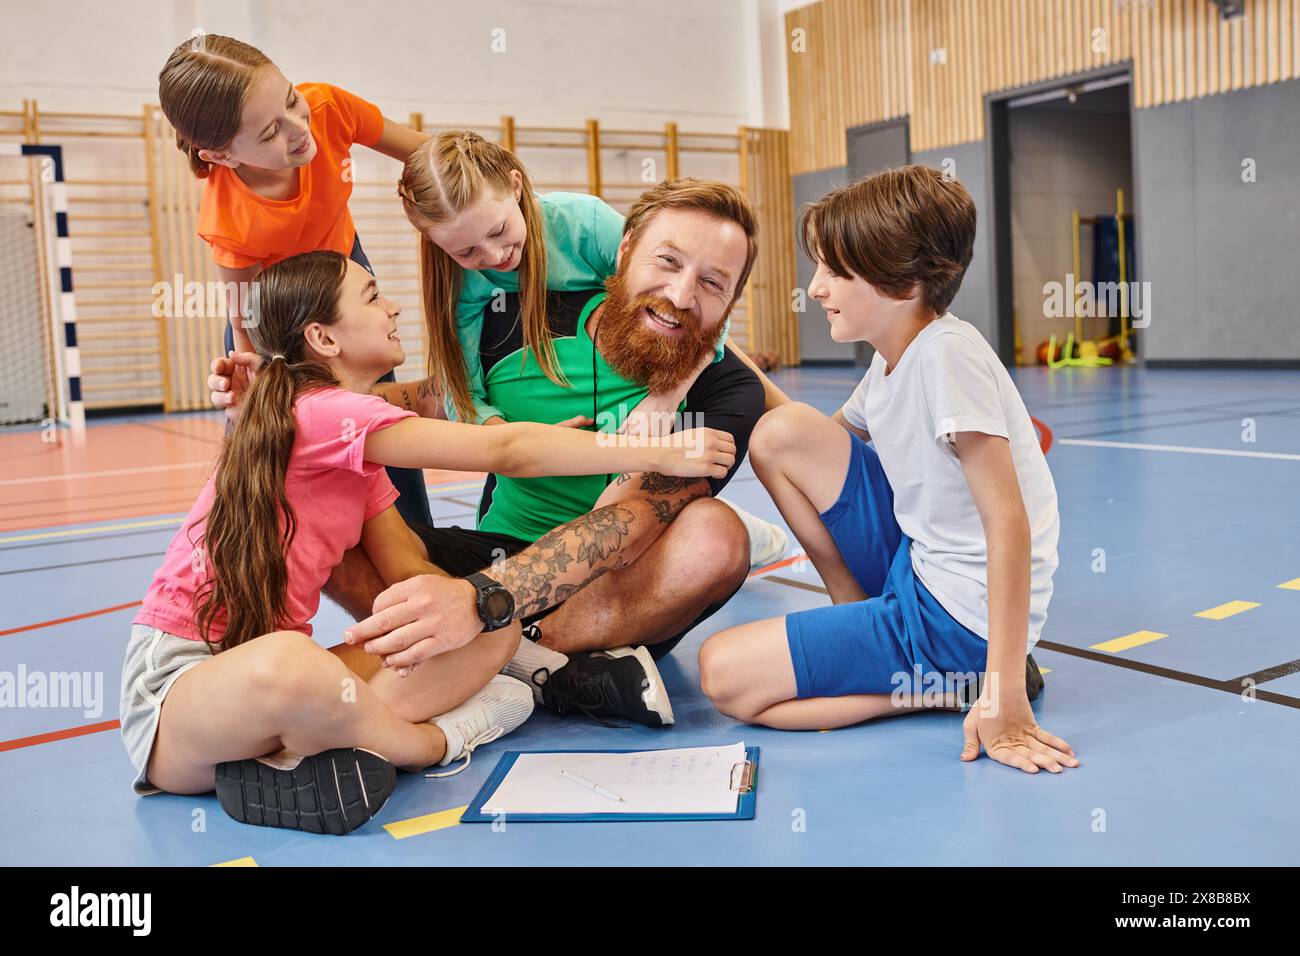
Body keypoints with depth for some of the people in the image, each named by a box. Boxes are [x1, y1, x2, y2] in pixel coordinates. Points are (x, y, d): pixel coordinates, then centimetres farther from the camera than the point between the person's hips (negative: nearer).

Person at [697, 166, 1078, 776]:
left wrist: (1004, 697, -29)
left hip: (961, 617, -9)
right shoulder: (890, 363, 6)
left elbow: (1009, 523, -26)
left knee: (724, 675, -13)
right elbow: (821, 443, 23)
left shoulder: (948, 353, -21)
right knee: (780, 434, 5)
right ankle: (864, 625, 9)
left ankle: (961, 683, -6)